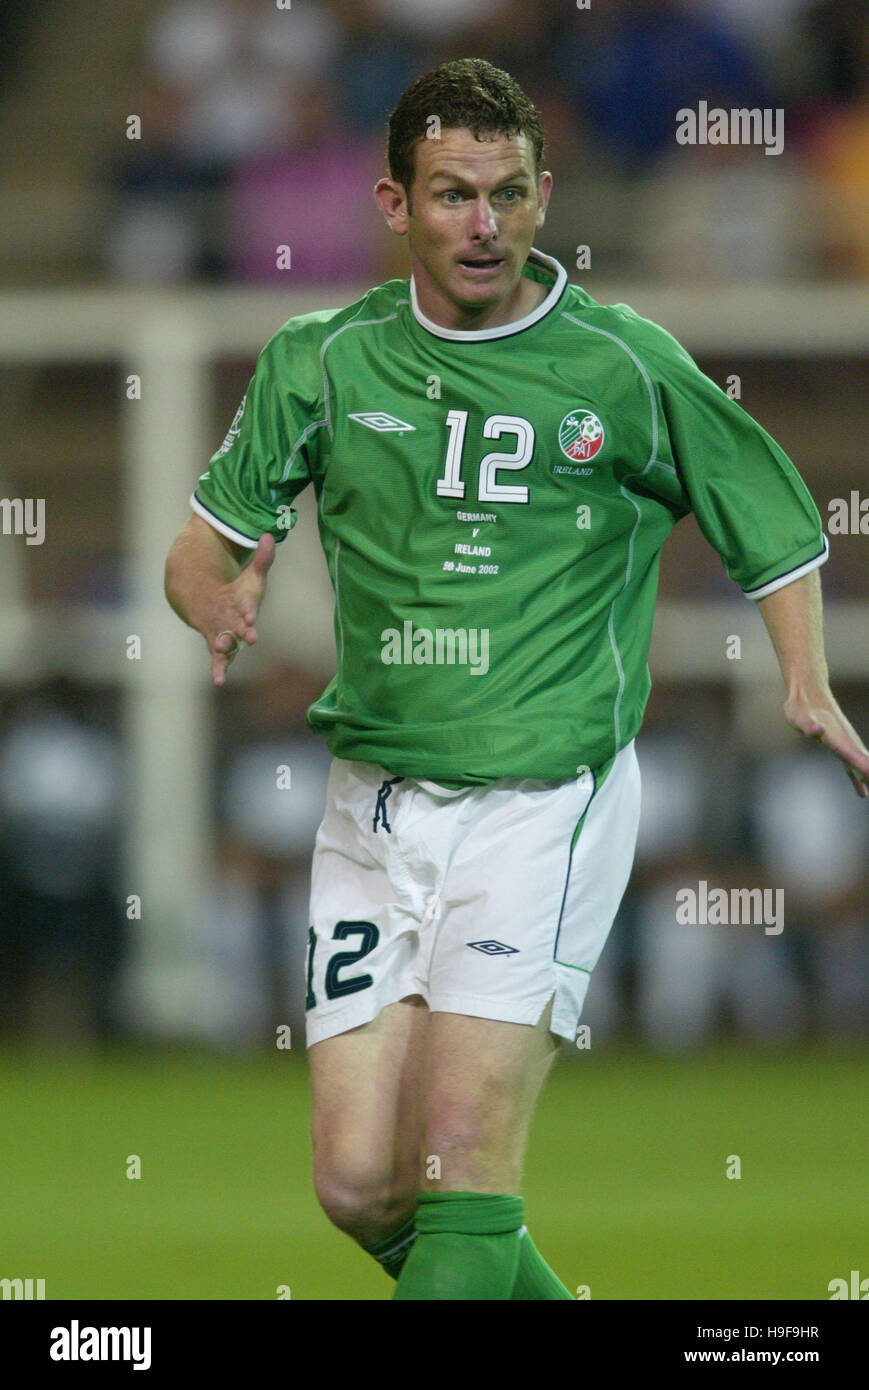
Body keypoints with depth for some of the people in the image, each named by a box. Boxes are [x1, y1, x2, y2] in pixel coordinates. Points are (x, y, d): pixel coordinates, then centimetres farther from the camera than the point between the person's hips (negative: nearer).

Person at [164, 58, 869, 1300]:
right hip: (375, 808, 4)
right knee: (360, 1181, -2)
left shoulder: (626, 366, -4)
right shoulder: (323, 360, 4)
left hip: (547, 798, -4)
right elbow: (201, 551, 9)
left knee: (465, 1156, -16)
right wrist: (220, 600, -15)